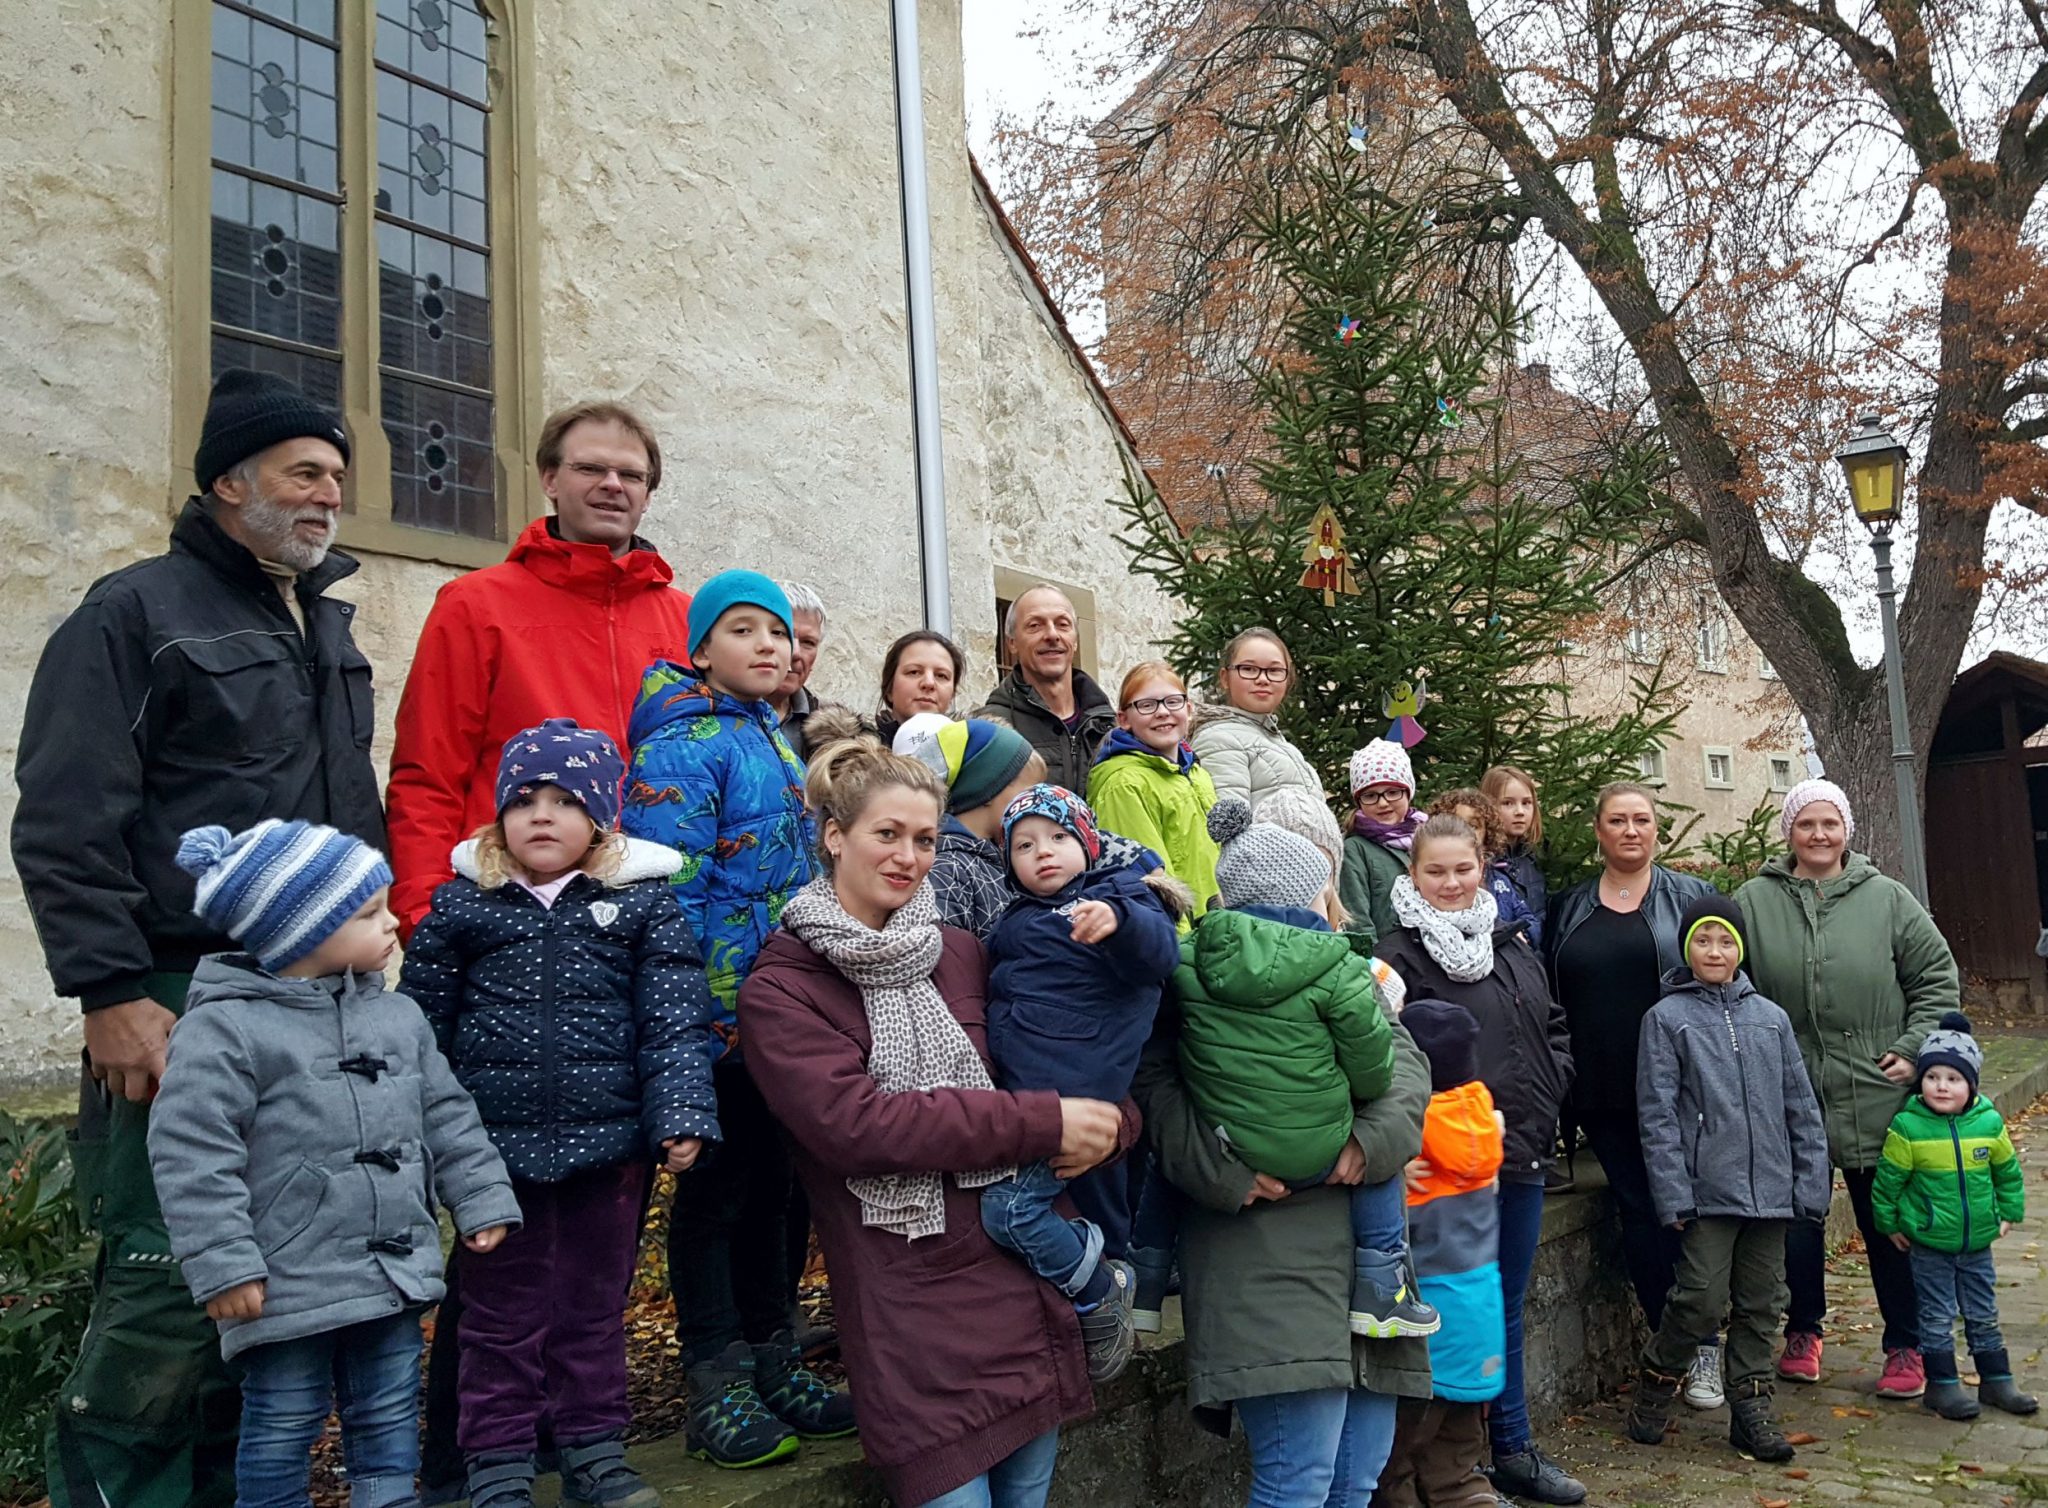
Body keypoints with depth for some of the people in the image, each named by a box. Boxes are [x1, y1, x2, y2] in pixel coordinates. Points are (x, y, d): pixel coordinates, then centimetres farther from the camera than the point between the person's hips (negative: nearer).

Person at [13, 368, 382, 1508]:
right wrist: (114, 994, -16)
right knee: (170, 1286, -7)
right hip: (182, 1008, -7)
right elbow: (65, 825, -10)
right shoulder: (138, 613, -3)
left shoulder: (331, 629, 19)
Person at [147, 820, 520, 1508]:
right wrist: (222, 1265, -16)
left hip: (394, 1272, 6)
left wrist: (482, 1201, 10)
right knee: (284, 1428, 8)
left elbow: (447, 1118, 13)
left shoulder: (399, 1016, 7)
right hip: (288, 1289, -6)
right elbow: (191, 1156, -15)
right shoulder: (224, 1029, -13)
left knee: (391, 1419, 16)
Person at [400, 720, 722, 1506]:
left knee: (595, 1302, 15)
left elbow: (674, 1019, -4)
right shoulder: (462, 905, 1)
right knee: (502, 1308, 12)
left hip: (608, 1142, 0)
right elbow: (421, 1022, 6)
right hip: (495, 1146, 0)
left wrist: (682, 1115, -12)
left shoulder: (644, 902, -1)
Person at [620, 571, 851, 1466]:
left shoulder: (774, 743, 14)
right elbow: (671, 898, -19)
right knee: (716, 1186, 3)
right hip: (719, 1015, -8)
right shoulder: (684, 746, -13)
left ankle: (772, 1362, 29)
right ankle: (717, 1386, 16)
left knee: (769, 1181, 16)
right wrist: (709, 1017, -21)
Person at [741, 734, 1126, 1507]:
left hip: (1031, 1286, 5)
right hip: (912, 1318, -5)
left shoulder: (961, 954, 8)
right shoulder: (780, 990, -5)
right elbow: (855, 1123, -18)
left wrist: (1104, 1125, -11)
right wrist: (1043, 1123, -19)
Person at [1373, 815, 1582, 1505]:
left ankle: (1514, 1450, 31)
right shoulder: (1400, 952, -11)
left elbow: (1553, 1027, 19)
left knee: (1507, 1309, 18)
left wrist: (1545, 1099, 6)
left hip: (1524, 1155, 7)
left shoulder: (1512, 944, 12)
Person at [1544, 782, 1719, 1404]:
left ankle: (1704, 1350, 13)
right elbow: (1550, 999, 13)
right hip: (1603, 1096, 3)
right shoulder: (1567, 909, 11)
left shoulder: (1693, 898, 3)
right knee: (1638, 1213, 5)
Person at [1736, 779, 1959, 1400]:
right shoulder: (1754, 901, 0)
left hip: (1875, 1097, 0)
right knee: (1798, 1221, 10)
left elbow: (1938, 976, 6)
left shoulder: (1886, 898, 1)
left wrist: (1914, 1049, -2)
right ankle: (1803, 1331, 30)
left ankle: (1907, 1347, 24)